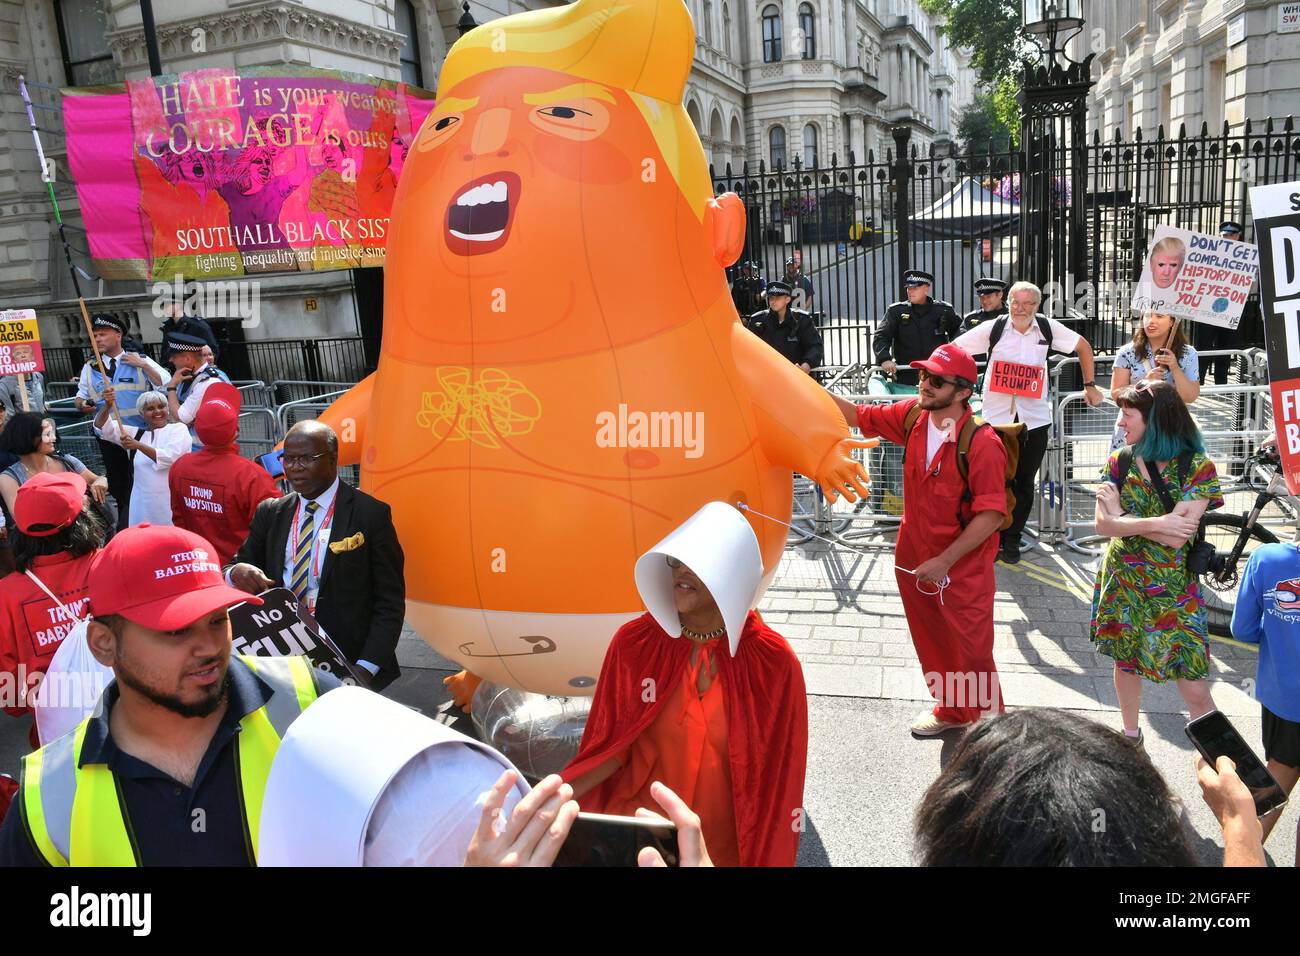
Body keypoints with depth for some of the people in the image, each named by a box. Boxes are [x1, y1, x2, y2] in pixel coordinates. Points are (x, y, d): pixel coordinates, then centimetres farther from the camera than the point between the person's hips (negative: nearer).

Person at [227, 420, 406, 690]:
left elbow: (390, 602, -8)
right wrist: (236, 573, -14)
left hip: (349, 665, -3)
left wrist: (366, 669, -16)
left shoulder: (371, 514, -8)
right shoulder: (269, 513, 7)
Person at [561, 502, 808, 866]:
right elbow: (612, 745, -6)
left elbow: (775, 777, -8)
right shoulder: (633, 642, -12)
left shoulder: (775, 663, -15)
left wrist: (764, 859, -7)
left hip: (725, 846, -1)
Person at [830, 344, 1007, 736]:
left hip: (963, 569, -6)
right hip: (915, 560, 7)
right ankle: (950, 711, 44)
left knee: (971, 652, 4)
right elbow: (858, 415, 7)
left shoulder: (982, 443, -23)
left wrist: (944, 562, -23)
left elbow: (991, 514, -23)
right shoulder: (912, 416, -5)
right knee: (932, 645, 22)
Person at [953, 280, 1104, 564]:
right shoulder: (993, 328, -4)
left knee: (1025, 483, 8)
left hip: (1035, 418, 2)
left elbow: (1083, 346, 15)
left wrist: (1090, 385, 14)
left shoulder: (1048, 327, 1)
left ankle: (1012, 539, 21)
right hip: (998, 418, -2)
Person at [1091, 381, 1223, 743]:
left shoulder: (1197, 467, -13)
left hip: (1173, 590, -4)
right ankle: (1131, 736, 38)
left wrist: (1121, 515, -14)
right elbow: (1103, 525, -12)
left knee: (1194, 688, -3)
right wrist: (1155, 524, -22)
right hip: (1122, 583, 4)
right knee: (1126, 662, 18)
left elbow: (1176, 538, -21)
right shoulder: (1119, 462, -3)